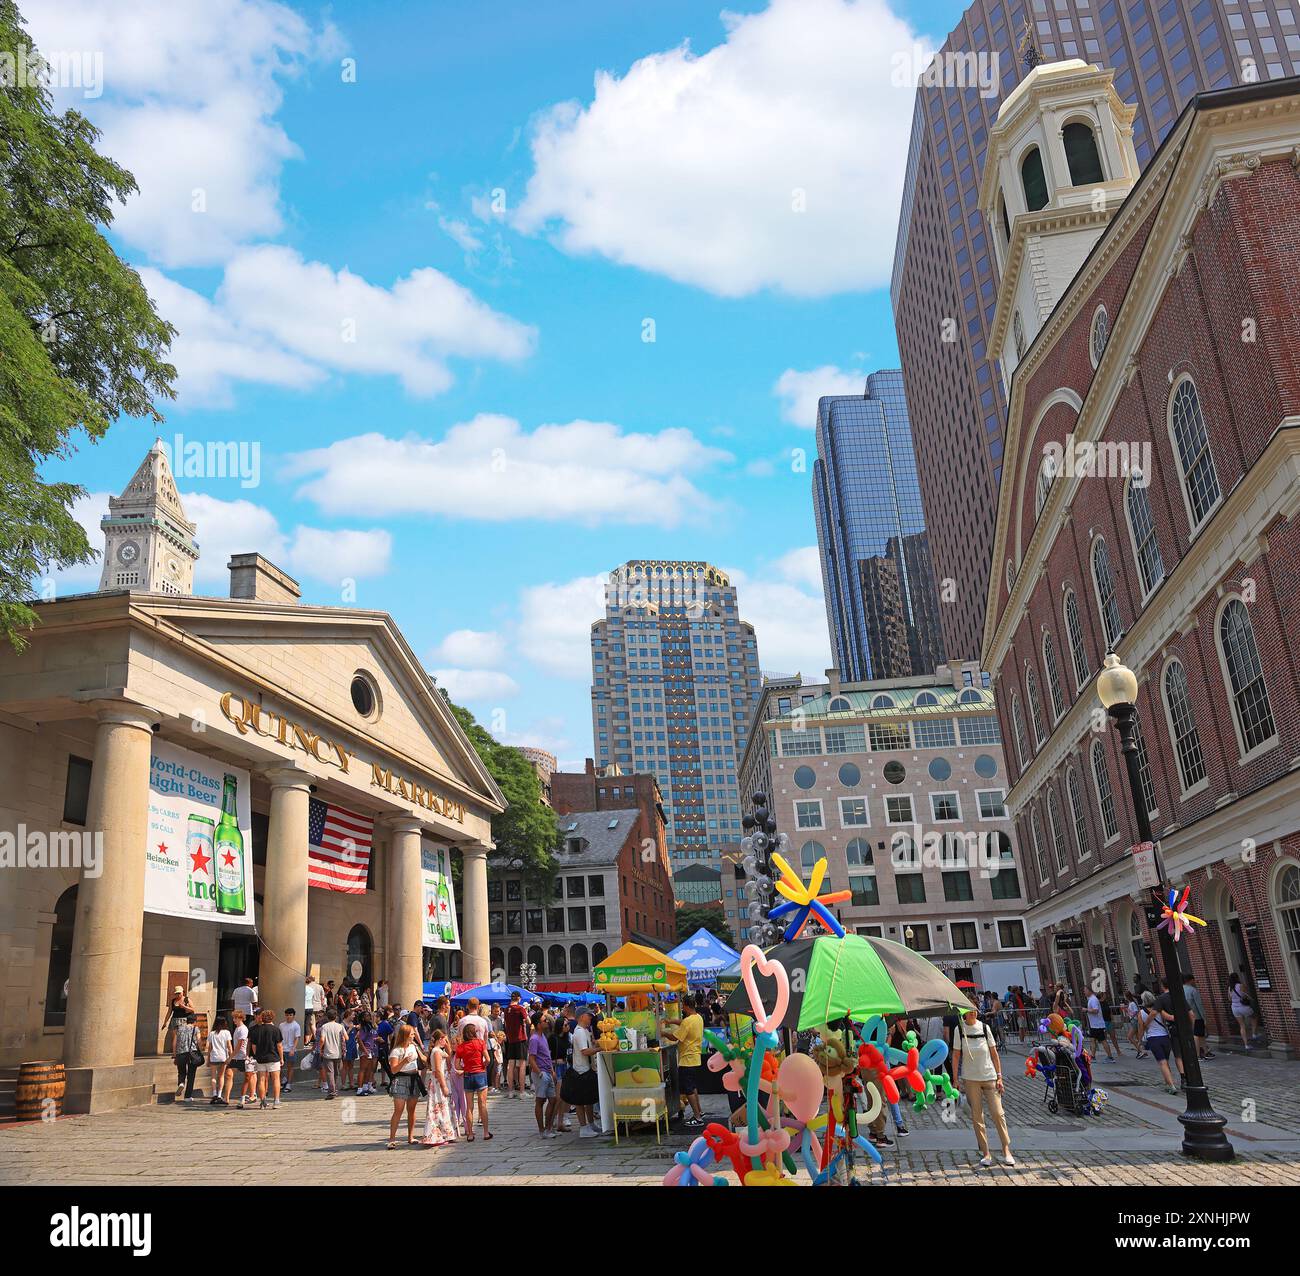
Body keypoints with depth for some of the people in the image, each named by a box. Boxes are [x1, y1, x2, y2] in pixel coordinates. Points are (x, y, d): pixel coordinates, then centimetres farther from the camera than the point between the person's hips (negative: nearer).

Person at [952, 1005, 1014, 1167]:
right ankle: (985, 1154, 10)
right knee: (977, 1117, 2)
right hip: (970, 1079, -1)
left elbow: (994, 1053, 5)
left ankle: (1006, 1151, 11)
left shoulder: (984, 1028, -1)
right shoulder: (960, 1030, -4)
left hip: (989, 1076, 1)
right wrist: (956, 1080, -4)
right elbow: (956, 1056, -1)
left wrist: (999, 1077, 0)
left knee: (998, 1113, -3)